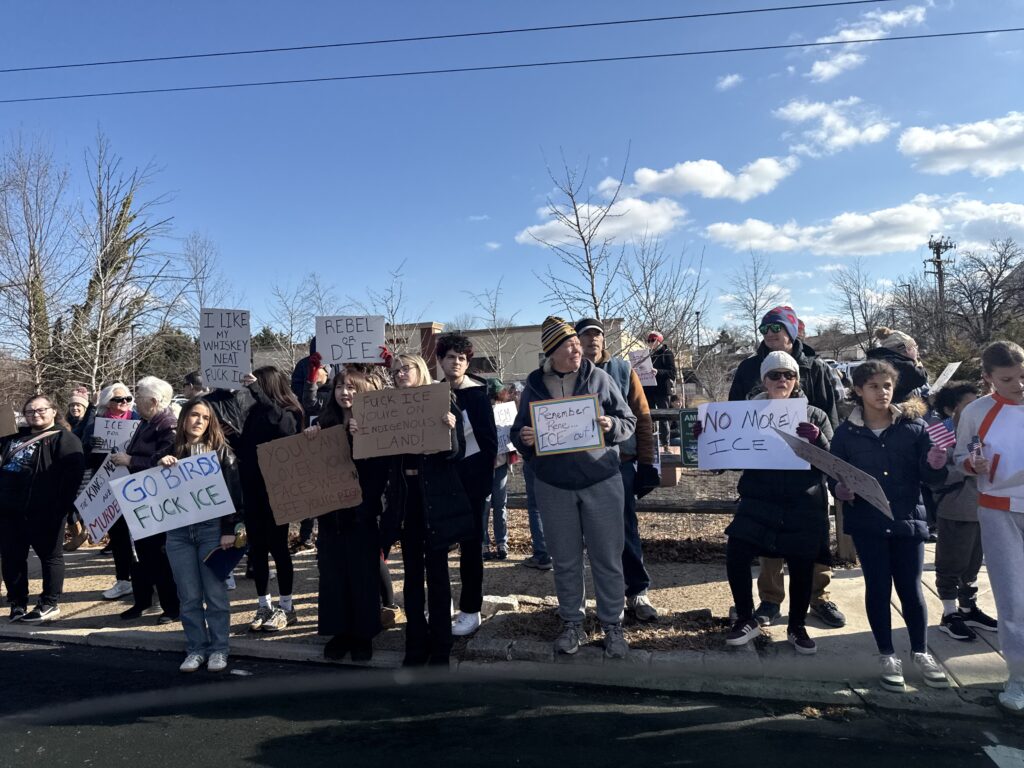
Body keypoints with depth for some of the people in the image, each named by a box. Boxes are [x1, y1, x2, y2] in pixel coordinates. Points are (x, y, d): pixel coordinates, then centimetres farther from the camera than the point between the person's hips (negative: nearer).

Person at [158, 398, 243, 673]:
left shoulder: (221, 451, 1)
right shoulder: (171, 452, 8)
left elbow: (233, 492, -2)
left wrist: (229, 530, -8)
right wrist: (160, 466, -10)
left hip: (212, 529, -2)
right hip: (178, 531, 2)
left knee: (215, 593, 2)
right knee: (189, 596, 8)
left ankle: (218, 649, 14)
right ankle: (196, 649, 20)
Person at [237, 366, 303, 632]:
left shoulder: (289, 413, -8)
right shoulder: (255, 411, 8)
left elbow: (279, 422, -32)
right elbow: (243, 446, 14)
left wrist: (256, 389, -31)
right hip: (253, 488, 6)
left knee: (277, 545, 1)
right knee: (256, 547, 10)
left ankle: (286, 607, 13)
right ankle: (263, 605, 21)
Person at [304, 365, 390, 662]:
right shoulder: (324, 424, 6)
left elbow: (382, 469, -15)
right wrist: (308, 440, -8)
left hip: (361, 512, -3)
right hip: (330, 511, 4)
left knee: (363, 573, 5)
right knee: (333, 572, 9)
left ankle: (363, 634, 19)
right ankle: (338, 631, 23)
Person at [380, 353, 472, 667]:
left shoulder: (443, 403, -3)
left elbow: (457, 453, -8)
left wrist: (450, 429, -27)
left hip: (436, 498, -4)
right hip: (404, 497, 4)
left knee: (437, 572, 4)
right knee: (412, 573, 10)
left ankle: (440, 647, 16)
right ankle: (416, 644, 21)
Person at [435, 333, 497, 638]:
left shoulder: (477, 395, -6)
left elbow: (490, 441, -8)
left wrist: (485, 482, -13)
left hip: (470, 478, -4)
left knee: (470, 543, 2)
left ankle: (470, 610, 12)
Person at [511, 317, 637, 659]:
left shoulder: (599, 378, -1)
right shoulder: (534, 385, 3)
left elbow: (629, 421, 2)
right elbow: (518, 431, 7)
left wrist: (612, 426, -20)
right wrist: (524, 439, -16)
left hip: (601, 482, -1)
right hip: (553, 486, 1)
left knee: (607, 558, 5)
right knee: (565, 560, 12)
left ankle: (613, 625, 21)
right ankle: (572, 623, 28)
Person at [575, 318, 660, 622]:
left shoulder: (623, 370, 4)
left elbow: (642, 418, 3)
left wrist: (646, 462, -1)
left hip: (621, 462, 0)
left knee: (626, 530, 4)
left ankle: (637, 592, 15)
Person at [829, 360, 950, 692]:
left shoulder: (914, 426, -1)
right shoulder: (846, 432, -1)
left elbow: (929, 478, -1)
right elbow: (835, 476, 2)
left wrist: (935, 465, -22)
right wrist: (840, 489, -19)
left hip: (908, 519, 0)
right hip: (867, 522, 0)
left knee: (910, 588, 7)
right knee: (878, 588, 7)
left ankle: (920, 652, 29)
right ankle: (887, 656, 23)